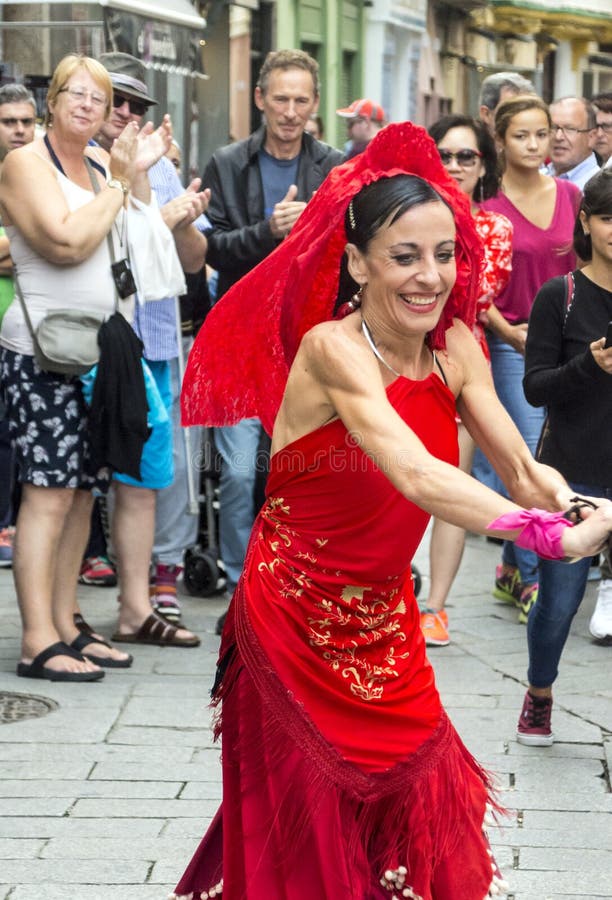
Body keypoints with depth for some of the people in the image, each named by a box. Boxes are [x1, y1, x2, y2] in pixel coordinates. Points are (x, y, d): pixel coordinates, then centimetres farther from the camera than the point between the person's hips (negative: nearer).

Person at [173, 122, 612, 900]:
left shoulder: (455, 346, -5)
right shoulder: (332, 348, -26)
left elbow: (520, 467, -13)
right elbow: (415, 474, -40)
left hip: (386, 619, 6)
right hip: (299, 622, -6)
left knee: (412, 803, 12)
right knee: (317, 827, 9)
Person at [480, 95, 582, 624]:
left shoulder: (569, 195, 6)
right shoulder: (488, 207, -6)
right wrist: (508, 331, -14)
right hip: (515, 344, -4)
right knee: (533, 460, -9)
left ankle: (511, 568, 22)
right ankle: (530, 580, 1)